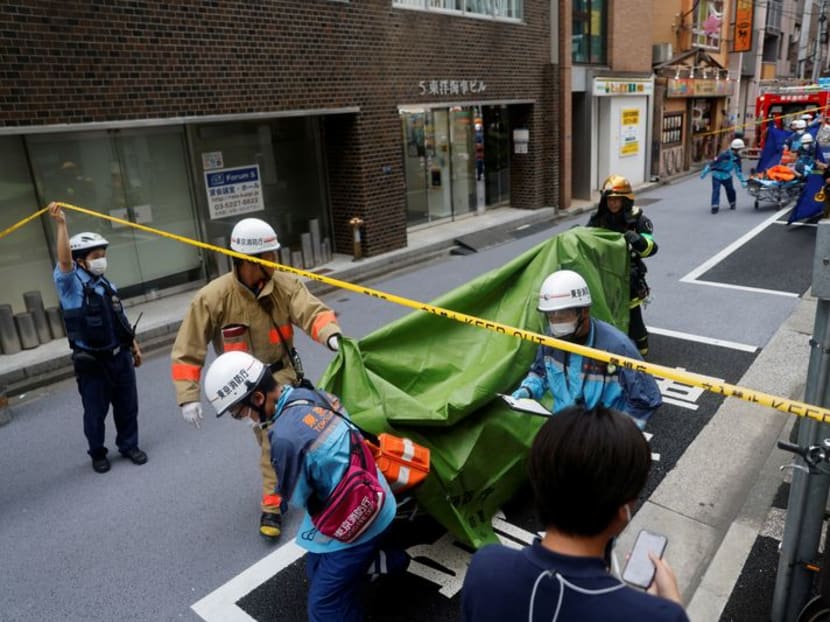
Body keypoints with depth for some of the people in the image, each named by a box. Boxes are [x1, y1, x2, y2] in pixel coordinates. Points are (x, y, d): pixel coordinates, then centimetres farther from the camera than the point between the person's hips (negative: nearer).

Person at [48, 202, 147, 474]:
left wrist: (134, 347, 18)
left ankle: (129, 445, 31)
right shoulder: (71, 284, -8)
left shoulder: (107, 285, 11)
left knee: (127, 405, 13)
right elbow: (64, 260, -29)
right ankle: (97, 453, 27)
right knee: (96, 412, 7)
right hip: (92, 363, -5)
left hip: (120, 357, 5)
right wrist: (61, 224, -35)